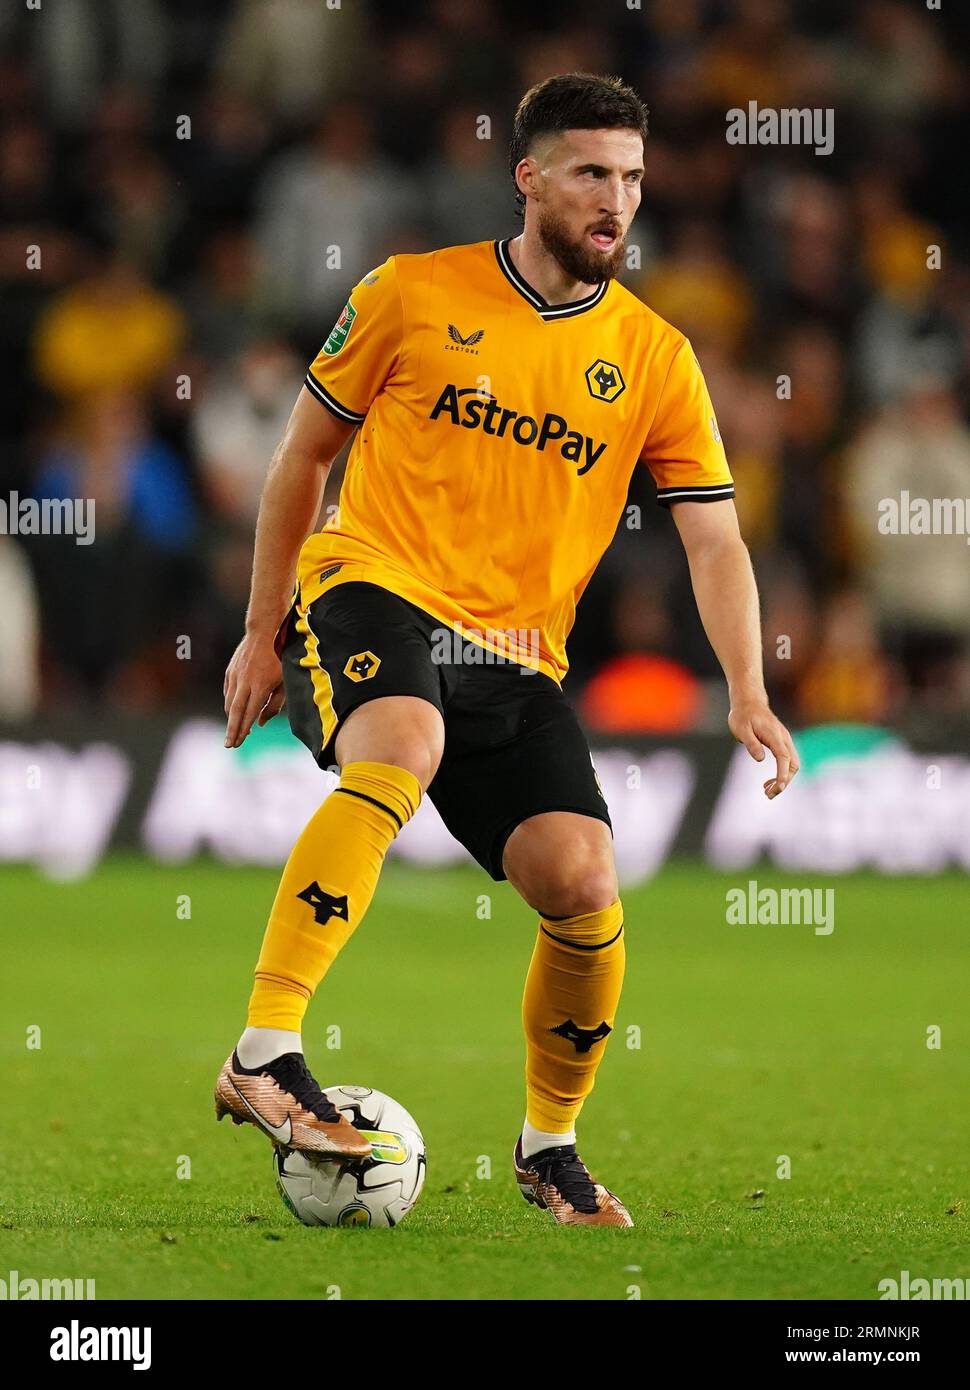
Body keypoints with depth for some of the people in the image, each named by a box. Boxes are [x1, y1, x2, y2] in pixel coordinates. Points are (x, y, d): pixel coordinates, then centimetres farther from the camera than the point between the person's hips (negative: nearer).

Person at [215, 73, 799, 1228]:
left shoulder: (654, 358, 7)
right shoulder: (414, 295, 2)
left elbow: (714, 538, 5)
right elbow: (305, 453, 11)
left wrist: (747, 693, -11)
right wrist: (263, 633, 11)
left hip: (515, 657, 3)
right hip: (373, 589, -3)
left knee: (583, 882, -13)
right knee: (402, 746, -37)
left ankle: (549, 1144, 13)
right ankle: (264, 1055, -42)